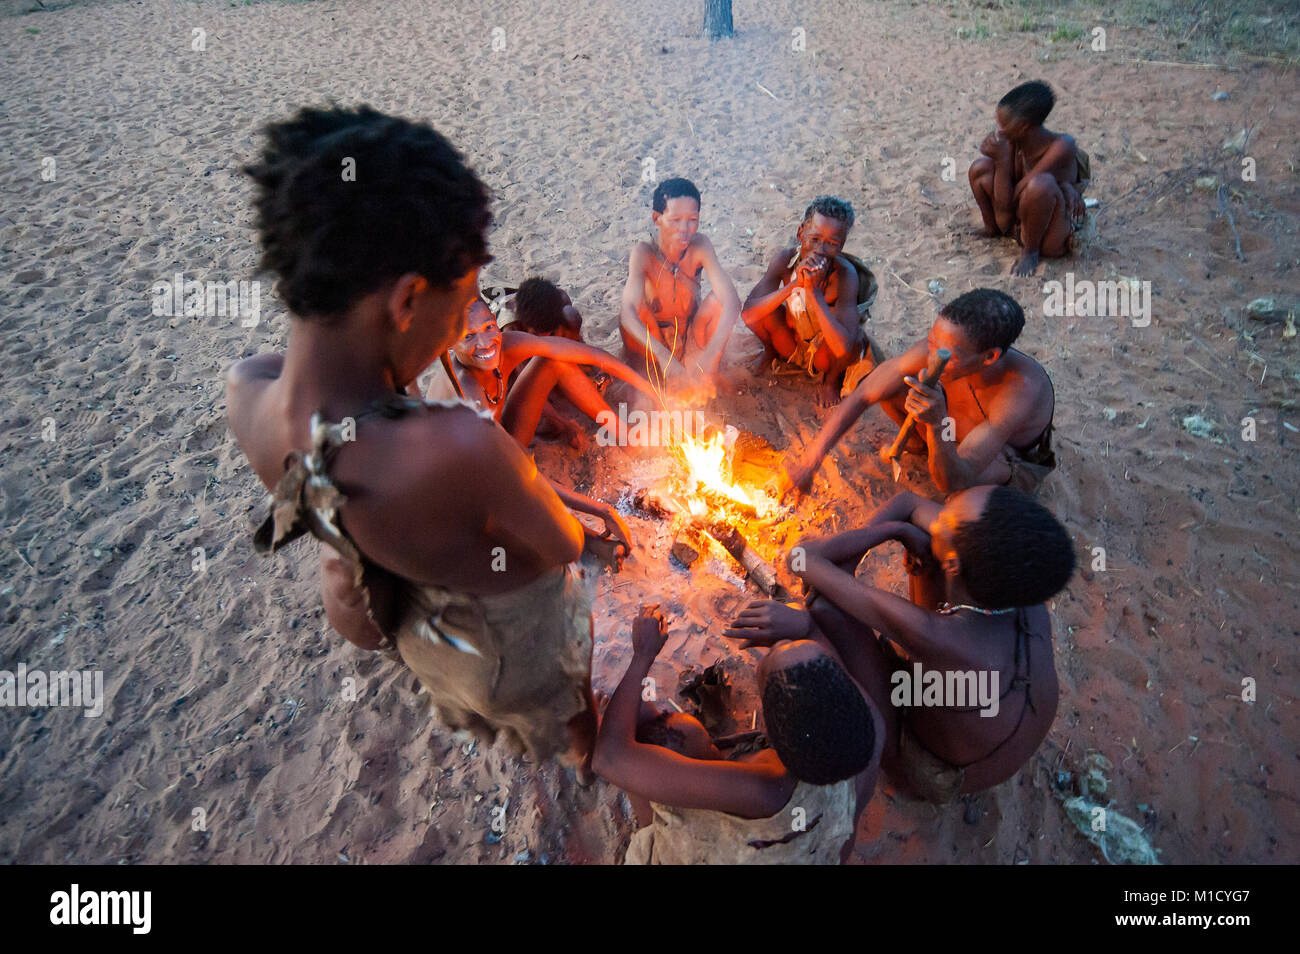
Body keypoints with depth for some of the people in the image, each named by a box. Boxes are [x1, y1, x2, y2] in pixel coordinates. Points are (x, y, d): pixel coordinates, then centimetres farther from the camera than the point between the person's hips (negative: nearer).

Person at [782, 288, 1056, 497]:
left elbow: (952, 482, -42)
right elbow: (862, 395, -23)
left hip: (1013, 458, -4)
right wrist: (809, 461, -28)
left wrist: (938, 424, -60)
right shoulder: (937, 348, -31)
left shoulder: (1022, 390, -42)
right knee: (890, 386, -16)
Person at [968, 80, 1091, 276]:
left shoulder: (1062, 147, -24)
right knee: (980, 167, -6)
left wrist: (1003, 159, -23)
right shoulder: (1013, 142, -8)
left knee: (1040, 184, -37)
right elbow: (1003, 203, -13)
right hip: (1019, 224, 6)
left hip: (1053, 241, -6)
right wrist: (1001, 162, -24)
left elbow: (1012, 202, -27)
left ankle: (1030, 252, -13)